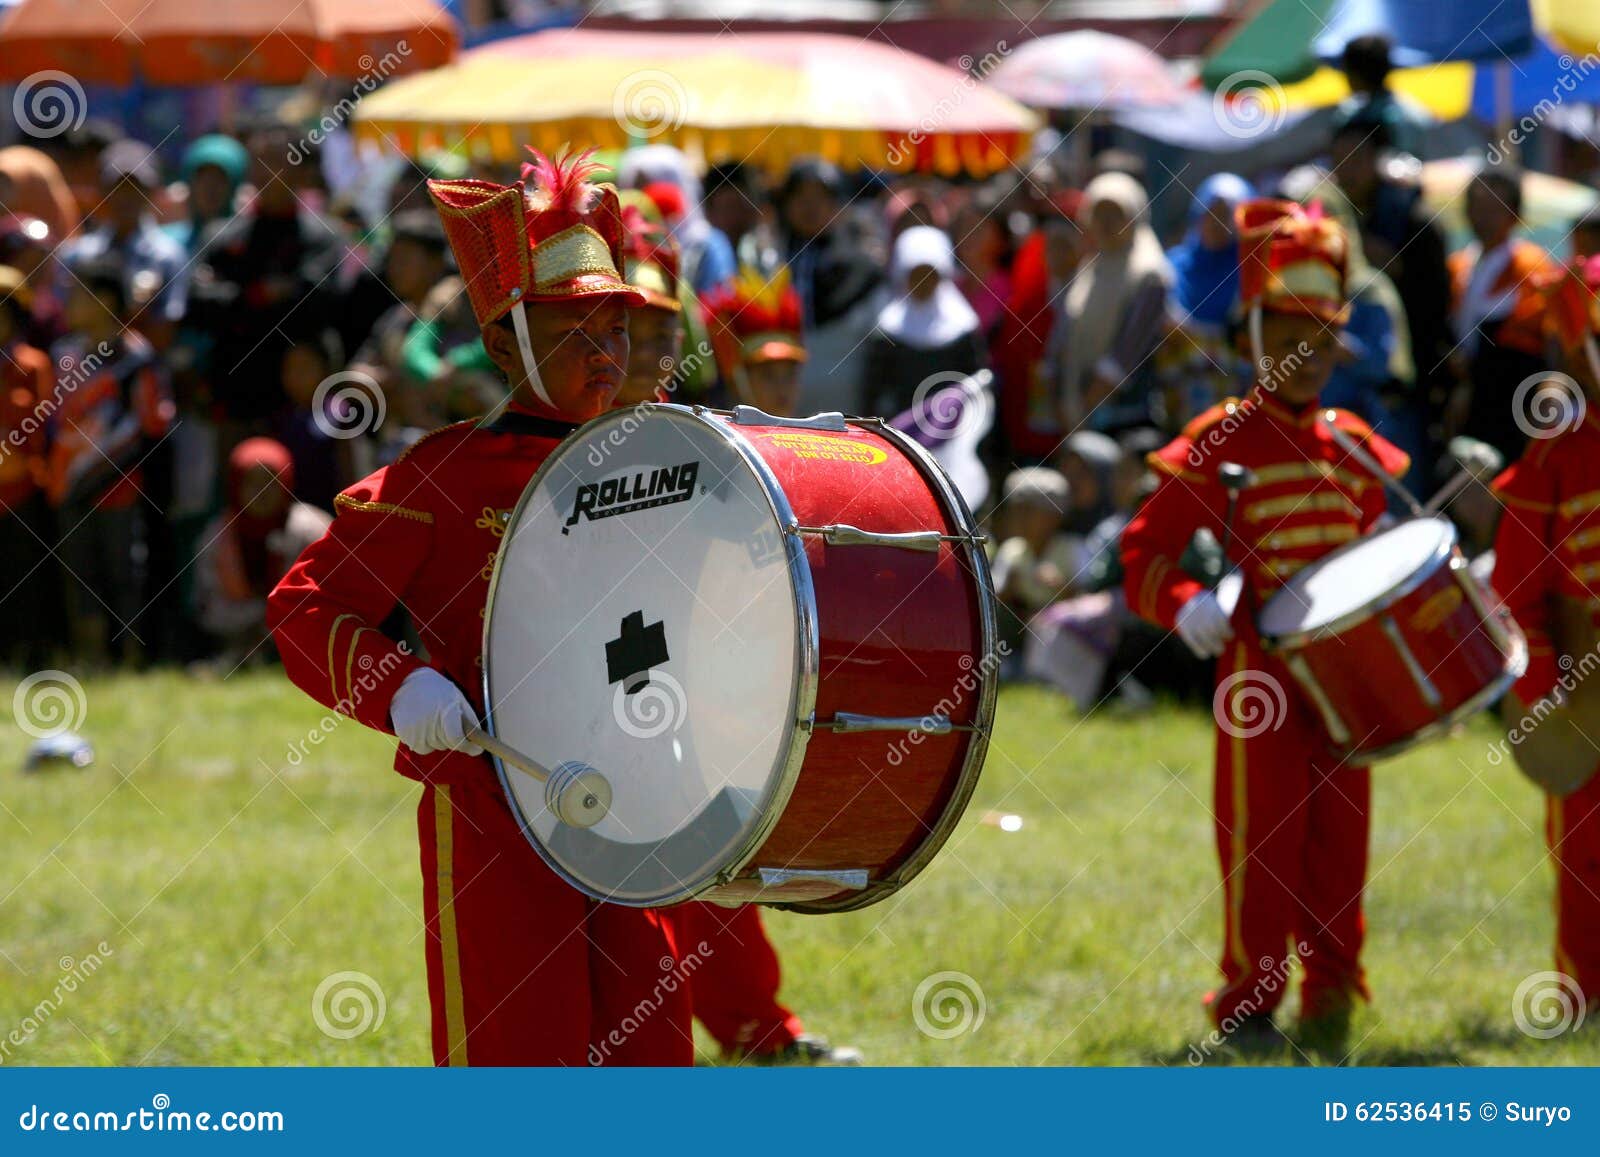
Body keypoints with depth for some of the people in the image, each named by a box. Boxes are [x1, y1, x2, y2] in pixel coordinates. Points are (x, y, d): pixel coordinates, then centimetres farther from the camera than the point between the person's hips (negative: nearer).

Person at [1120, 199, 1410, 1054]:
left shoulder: (1353, 448, 11)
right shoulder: (1219, 443, -4)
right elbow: (1143, 556, -6)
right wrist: (1184, 607, -24)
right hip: (1259, 668, -5)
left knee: (1338, 837, 5)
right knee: (1262, 840, -2)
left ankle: (1330, 1001, 12)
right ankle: (1247, 1006, 6)